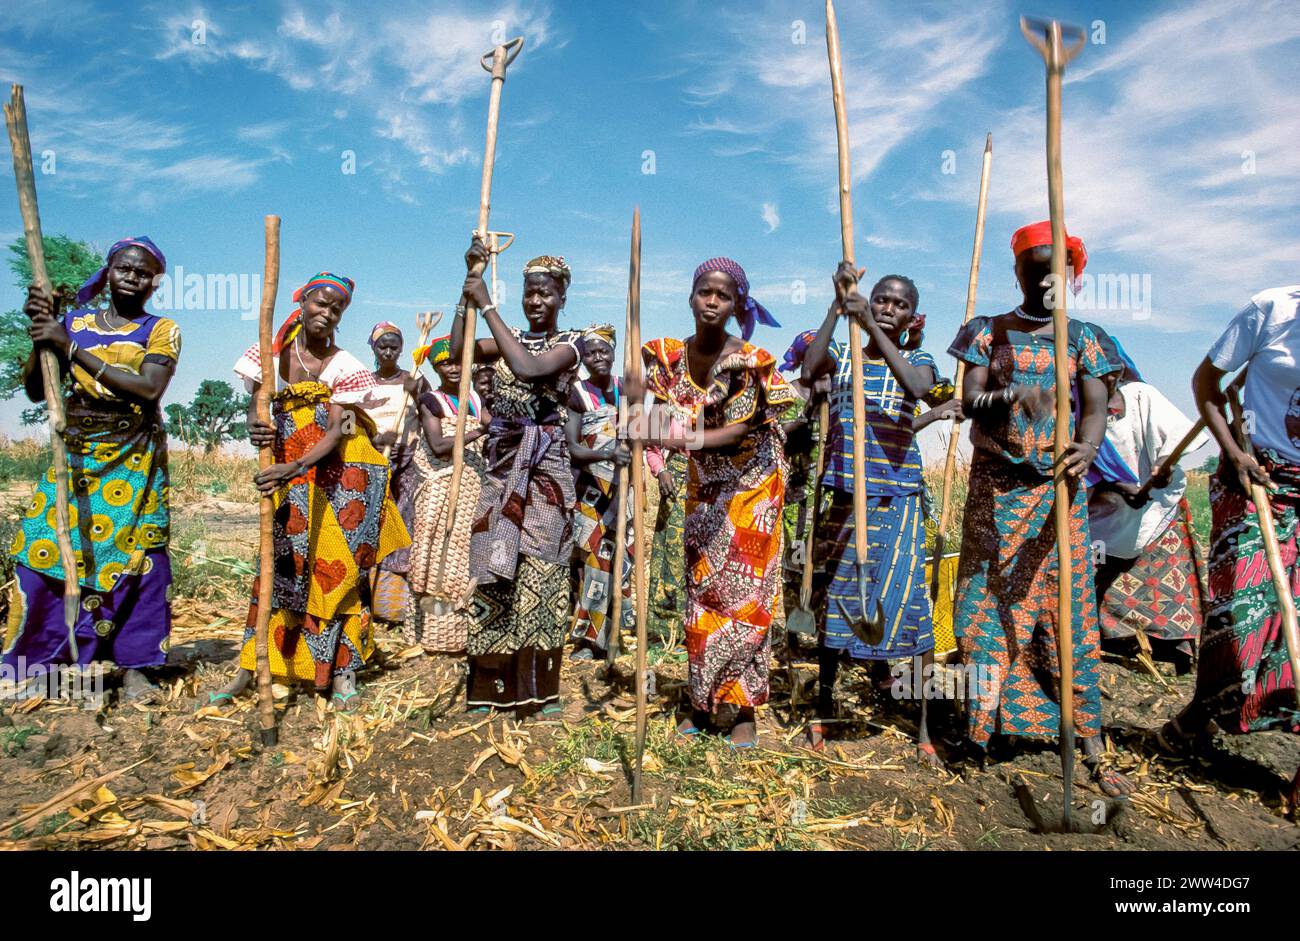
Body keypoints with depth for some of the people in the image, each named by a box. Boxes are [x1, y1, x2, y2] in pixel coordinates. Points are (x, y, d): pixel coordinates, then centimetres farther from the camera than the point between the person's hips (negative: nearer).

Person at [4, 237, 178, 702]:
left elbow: (149, 388, -17)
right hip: (75, 452, 3)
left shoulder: (161, 330, 1)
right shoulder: (74, 321, 10)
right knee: (46, 550, -3)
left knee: (133, 556, -4)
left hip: (134, 458, -3)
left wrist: (71, 348, -16)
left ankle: (135, 668, 6)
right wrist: (41, 333, -6)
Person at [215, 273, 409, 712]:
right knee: (281, 564, 3)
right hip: (290, 475, 2)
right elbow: (255, 410, -2)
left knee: (339, 567, -1)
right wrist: (256, 429, -28)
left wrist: (297, 467, -31)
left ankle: (343, 674, 5)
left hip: (340, 476, -2)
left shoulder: (343, 366, -4)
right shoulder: (271, 355, 3)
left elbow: (337, 431, -14)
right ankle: (246, 670, 10)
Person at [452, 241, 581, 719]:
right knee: (492, 571, 3)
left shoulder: (569, 342, -1)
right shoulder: (511, 338, 15)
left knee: (540, 572, -2)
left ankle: (539, 688, 10)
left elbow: (528, 368, -21)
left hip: (545, 469, -4)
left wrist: (487, 304, -18)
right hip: (501, 467, 4)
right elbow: (458, 351, -1)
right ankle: (494, 684, 14)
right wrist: (469, 284, -6)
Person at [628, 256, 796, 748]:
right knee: (701, 591, 7)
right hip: (704, 485, 4)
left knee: (744, 594, -3)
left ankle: (741, 710, 8)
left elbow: (743, 430, -23)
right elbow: (662, 419, -14)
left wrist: (692, 440, -41)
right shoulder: (668, 355, -6)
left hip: (751, 484, -4)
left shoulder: (753, 361, -18)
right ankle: (704, 703, 18)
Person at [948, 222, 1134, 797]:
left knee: (1069, 610, 0)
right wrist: (1012, 396, -29)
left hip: (1059, 489, 1)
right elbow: (969, 402, -6)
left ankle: (1092, 752, 5)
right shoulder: (986, 332, 6)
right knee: (986, 605, 0)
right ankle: (980, 728, 10)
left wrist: (1087, 448, -22)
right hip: (996, 485, 0)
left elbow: (1096, 408, 0)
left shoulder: (1081, 338, 10)